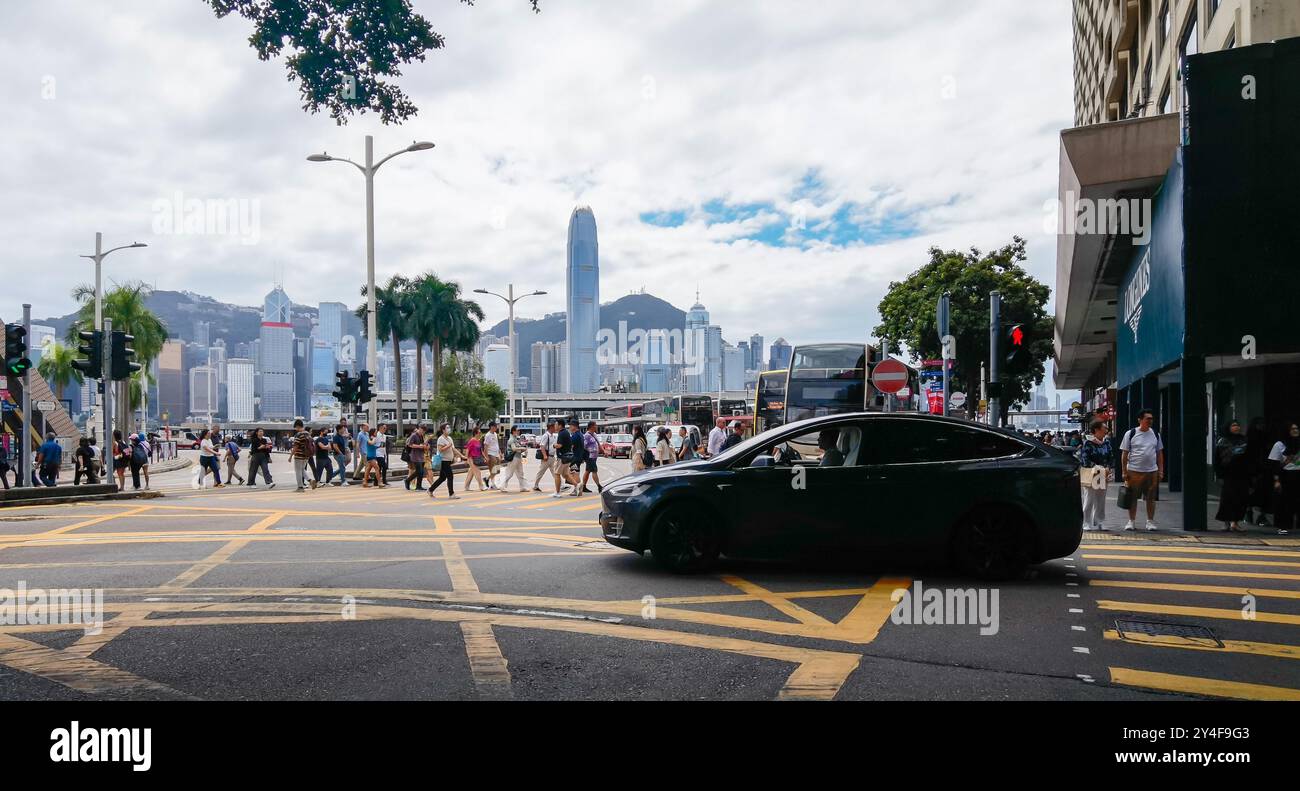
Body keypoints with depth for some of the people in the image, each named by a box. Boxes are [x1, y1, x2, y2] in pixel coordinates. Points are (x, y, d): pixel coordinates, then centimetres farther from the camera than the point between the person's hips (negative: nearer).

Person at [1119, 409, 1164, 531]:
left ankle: (1150, 521, 16)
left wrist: (1161, 471, 7)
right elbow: (1124, 454, 0)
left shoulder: (1155, 434, 9)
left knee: (1151, 498, 6)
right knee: (1133, 498, 3)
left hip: (1152, 471, 3)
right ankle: (1131, 521, 11)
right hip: (1134, 471, -3)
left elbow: (1159, 453, 14)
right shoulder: (1130, 434, -1)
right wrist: (1124, 472, -4)